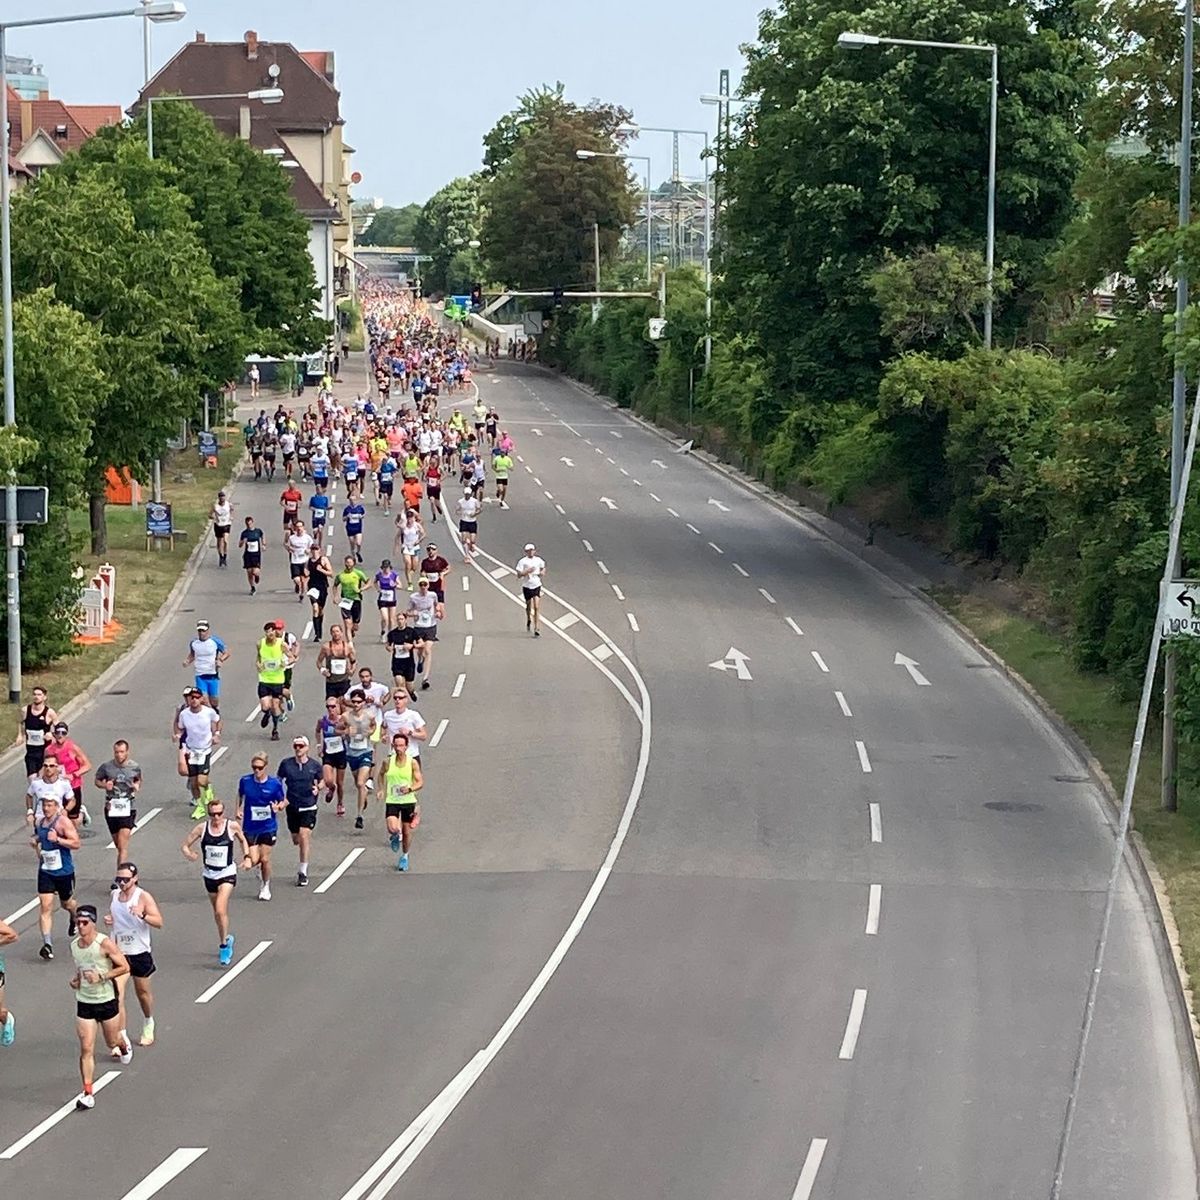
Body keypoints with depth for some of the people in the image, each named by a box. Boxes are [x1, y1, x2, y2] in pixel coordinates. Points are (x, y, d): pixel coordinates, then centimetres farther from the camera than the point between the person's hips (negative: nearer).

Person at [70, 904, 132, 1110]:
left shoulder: (105, 943, -17)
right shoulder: (74, 945, 1)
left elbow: (124, 967, -14)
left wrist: (101, 976, -23)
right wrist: (75, 978, 0)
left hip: (107, 1000, -3)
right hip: (84, 1002, 3)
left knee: (112, 1042, 17)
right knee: (86, 1049, -6)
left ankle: (125, 1046, 56)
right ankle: (87, 1094, -5)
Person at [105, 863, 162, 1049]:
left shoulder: (143, 897, -12)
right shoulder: (114, 896, 3)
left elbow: (159, 922, -17)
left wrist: (142, 915, -35)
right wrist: (109, 921, -4)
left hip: (140, 953, -3)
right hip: (119, 953, 3)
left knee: (143, 992, 17)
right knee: (117, 996, -11)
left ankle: (148, 1026, 44)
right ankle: (123, 1039, -10)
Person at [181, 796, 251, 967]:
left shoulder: (232, 826, -9)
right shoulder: (202, 828, -7)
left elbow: (242, 840, 12)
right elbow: (185, 845, 0)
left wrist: (247, 857, 0)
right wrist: (189, 854, -21)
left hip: (227, 873, -3)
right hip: (209, 874, 3)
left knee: (220, 910, -19)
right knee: (217, 912, 16)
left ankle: (224, 945, -5)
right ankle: (226, 940, 39)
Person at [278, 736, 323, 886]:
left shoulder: (315, 766, -2)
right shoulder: (286, 764, -2)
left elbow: (321, 781, 14)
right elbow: (278, 780, 10)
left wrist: (317, 787, -8)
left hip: (308, 807, -2)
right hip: (292, 807, 2)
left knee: (303, 836, -14)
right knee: (296, 840, 11)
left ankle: (303, 872, -7)